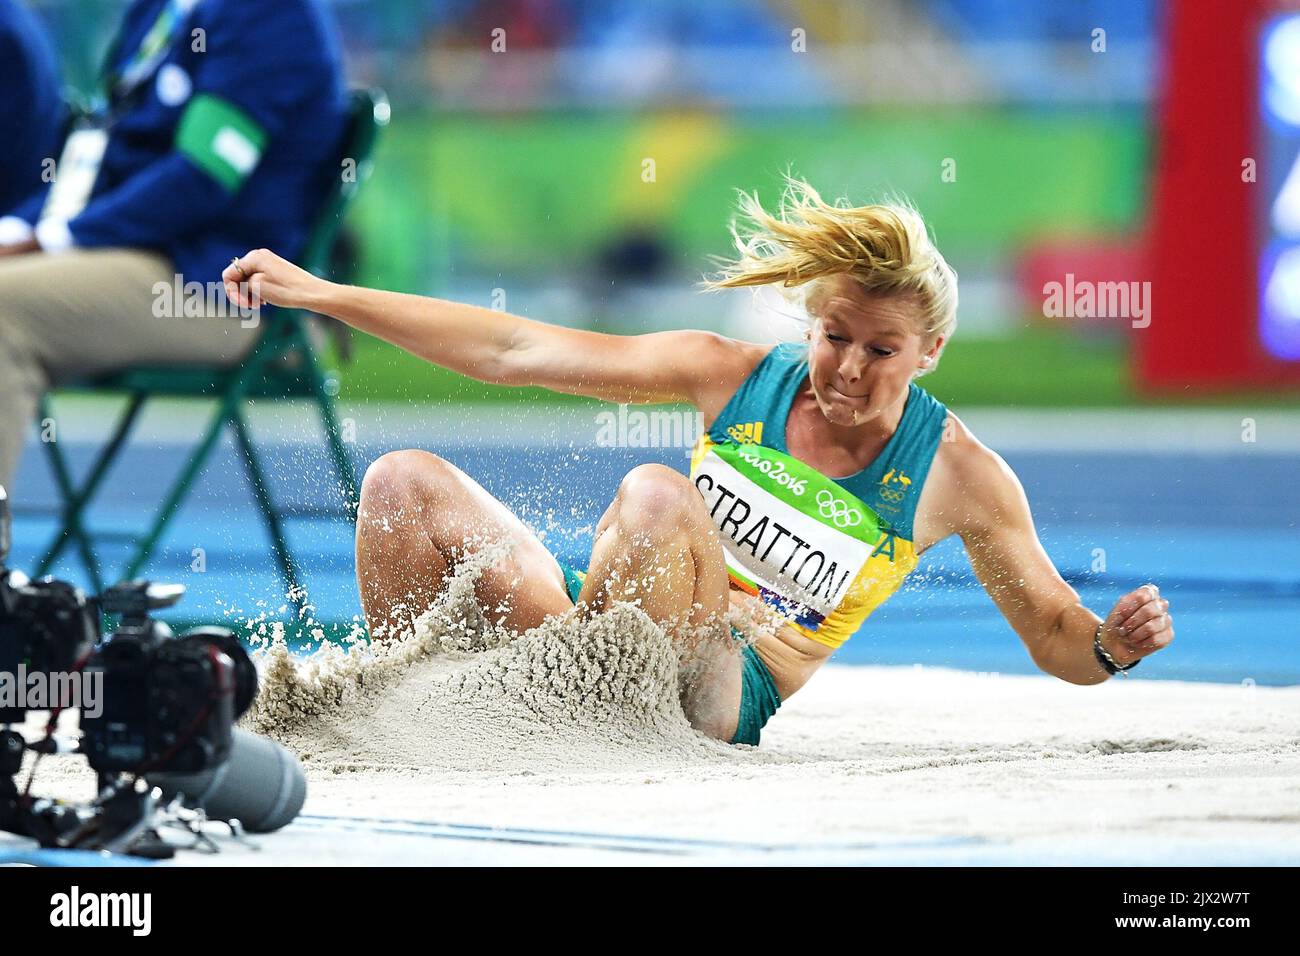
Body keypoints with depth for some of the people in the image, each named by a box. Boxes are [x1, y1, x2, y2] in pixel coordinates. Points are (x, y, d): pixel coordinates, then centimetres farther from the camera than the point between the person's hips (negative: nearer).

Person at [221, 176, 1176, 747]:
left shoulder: (959, 474, -3)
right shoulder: (737, 375, 2)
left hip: (723, 698, -4)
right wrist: (317, 294, 1)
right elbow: (515, 352, 3)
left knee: (656, 493, -31)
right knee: (406, 482, -10)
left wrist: (1114, 645, -21)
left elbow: (1055, 636, 5)